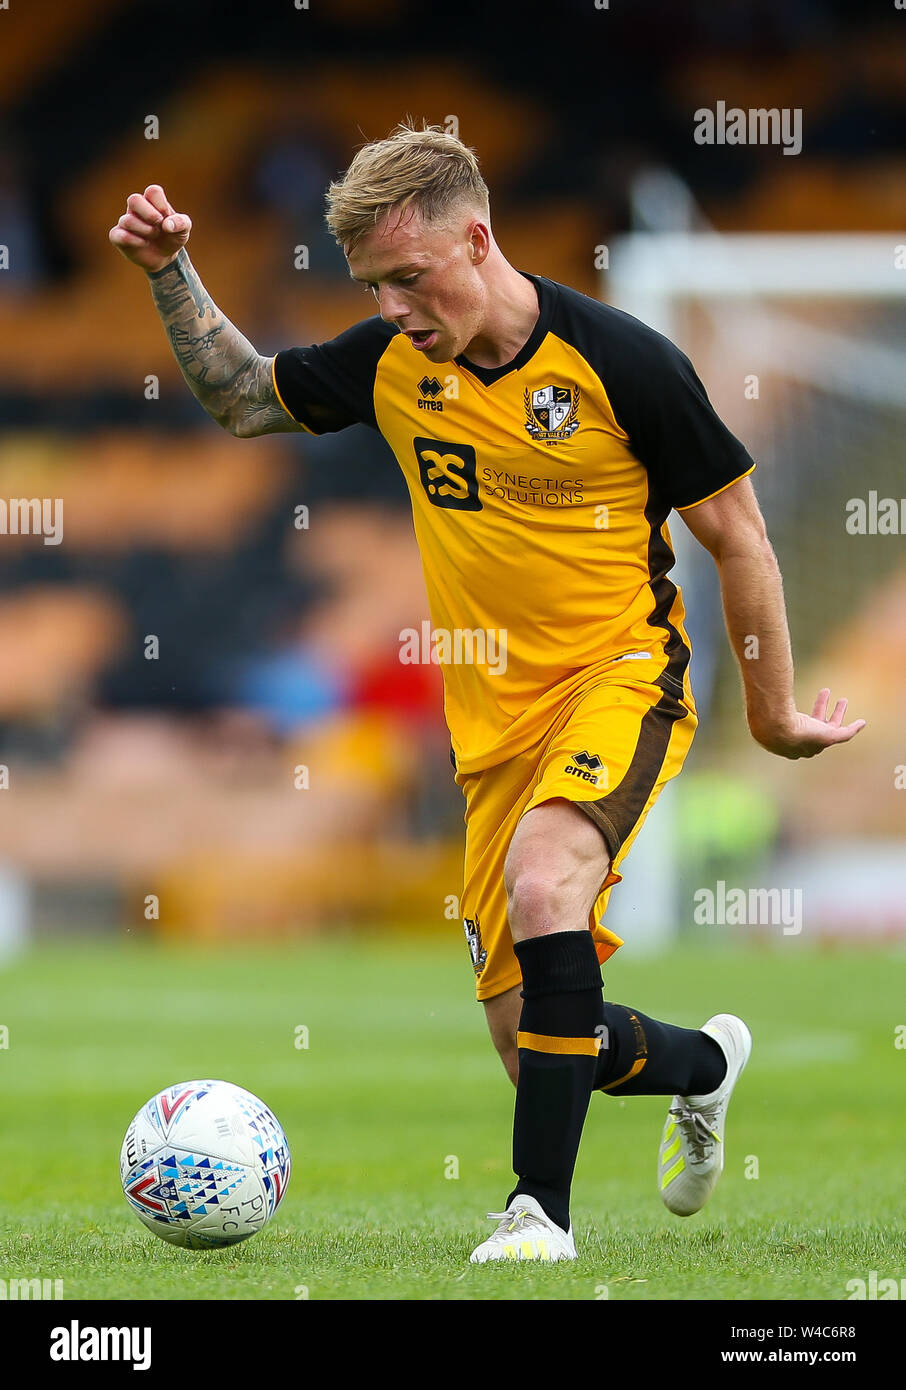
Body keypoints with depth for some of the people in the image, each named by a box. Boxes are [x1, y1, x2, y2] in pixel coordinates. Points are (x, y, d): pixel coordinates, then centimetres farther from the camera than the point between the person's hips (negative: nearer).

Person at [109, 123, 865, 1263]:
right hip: (493, 720, 6)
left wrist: (773, 710, 2)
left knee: (544, 880, -35)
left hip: (620, 678, -5)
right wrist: (171, 272, 5)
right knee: (531, 1041, 5)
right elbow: (243, 399, 19)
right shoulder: (390, 360, 0)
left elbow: (737, 537, -4)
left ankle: (542, 1205, -30)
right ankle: (702, 1061, 39)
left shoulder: (621, 361, -14)